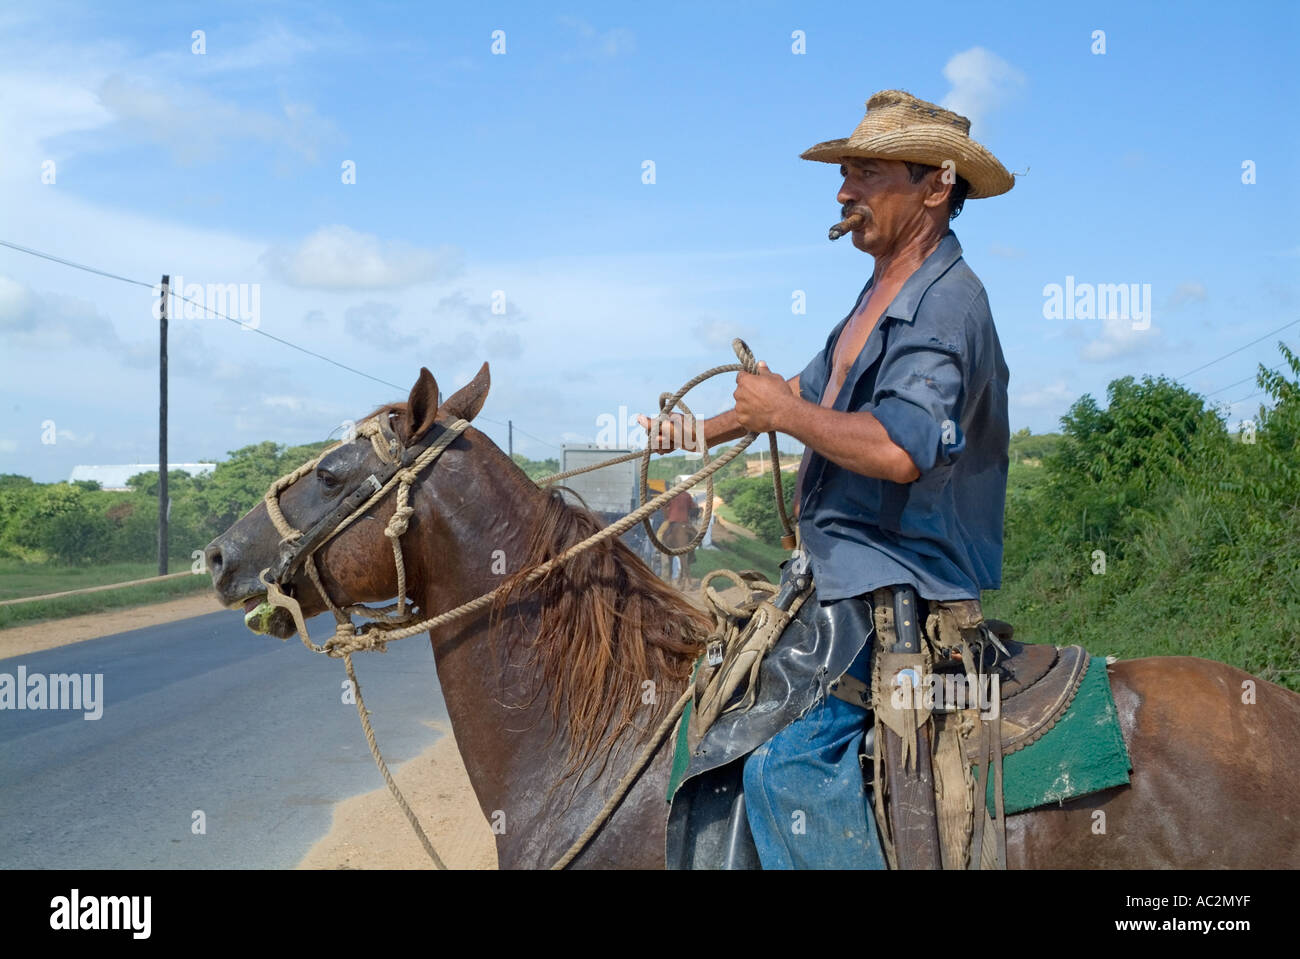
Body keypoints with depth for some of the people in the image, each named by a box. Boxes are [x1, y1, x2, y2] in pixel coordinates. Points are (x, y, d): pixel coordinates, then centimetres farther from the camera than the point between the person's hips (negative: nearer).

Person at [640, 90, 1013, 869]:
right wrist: (708, 429, 21)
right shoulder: (885, 296, 15)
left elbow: (898, 449, -30)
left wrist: (782, 412, -16)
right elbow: (815, 389, 30)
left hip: (896, 587, -11)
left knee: (786, 757, -25)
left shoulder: (948, 298, -16)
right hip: (844, 573, 11)